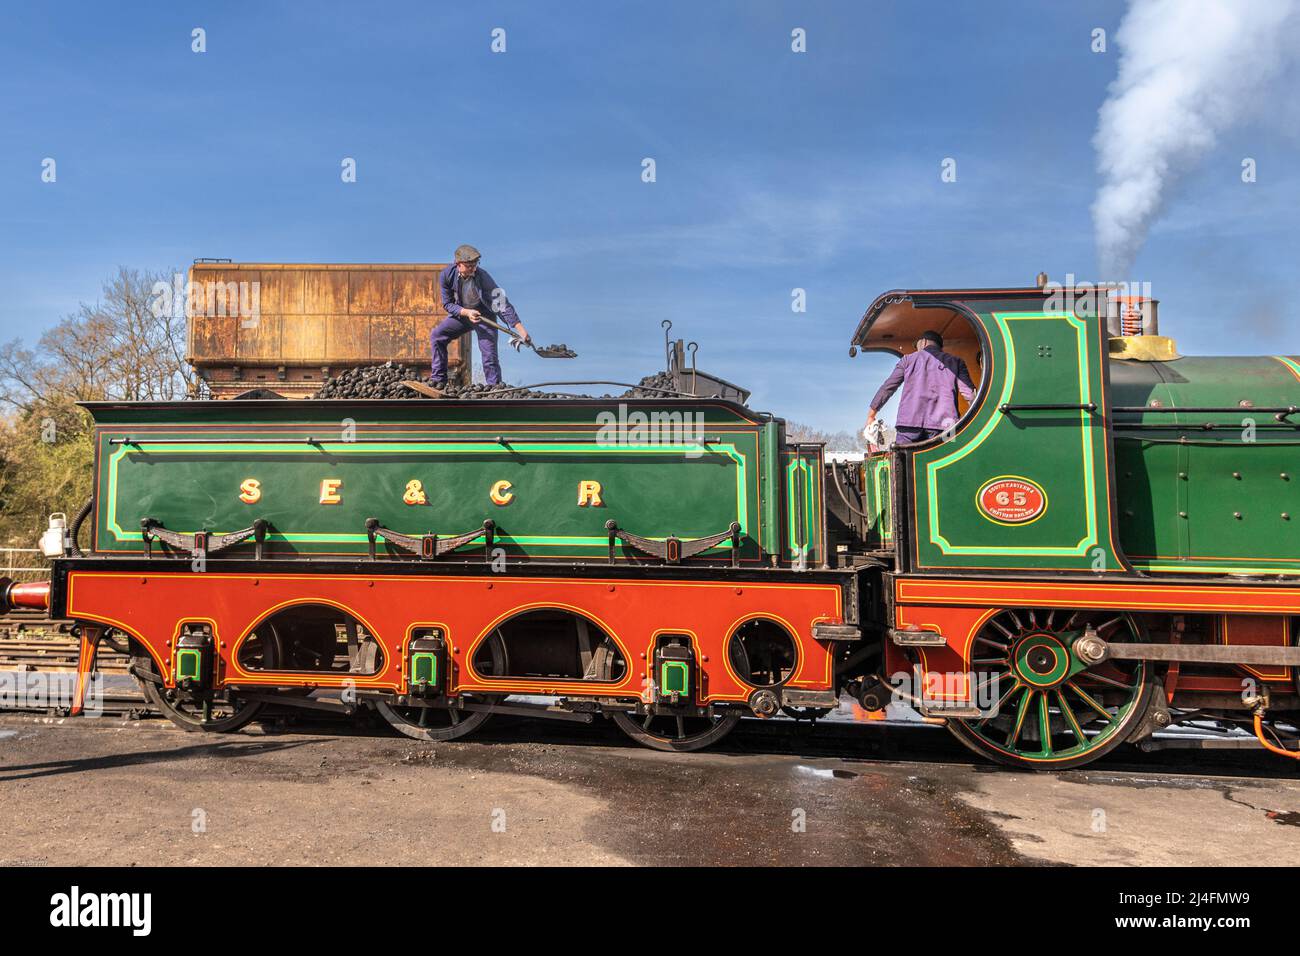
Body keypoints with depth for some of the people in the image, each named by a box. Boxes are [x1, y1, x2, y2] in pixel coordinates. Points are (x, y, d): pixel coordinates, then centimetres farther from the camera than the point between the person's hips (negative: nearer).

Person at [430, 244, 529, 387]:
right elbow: (447, 304, -11)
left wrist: (520, 328, -41)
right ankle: (439, 380, -2)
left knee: (490, 357, -12)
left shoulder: (483, 277, -29)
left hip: (484, 316, -3)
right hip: (461, 313, 3)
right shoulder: (447, 275, -20)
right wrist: (466, 312, -31)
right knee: (436, 335, -11)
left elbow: (502, 303, -33)